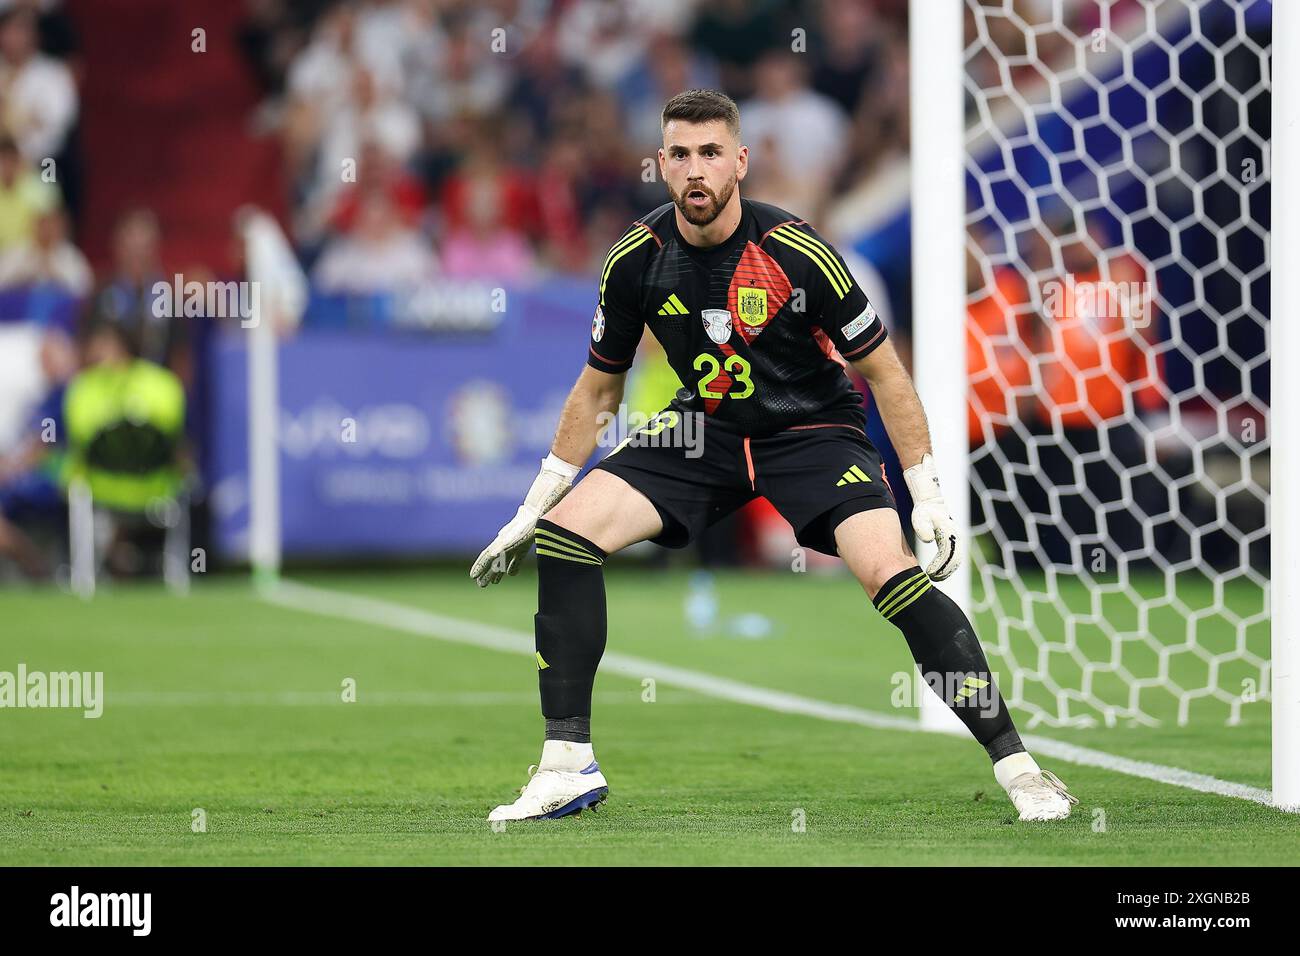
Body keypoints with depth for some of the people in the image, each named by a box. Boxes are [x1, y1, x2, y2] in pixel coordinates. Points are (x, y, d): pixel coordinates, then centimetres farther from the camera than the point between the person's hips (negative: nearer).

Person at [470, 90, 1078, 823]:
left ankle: (1016, 764, -19)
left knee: (889, 570, -28)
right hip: (704, 431, 4)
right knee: (563, 534, -14)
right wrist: (532, 508, 8)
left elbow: (881, 369, -10)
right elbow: (598, 390, 7)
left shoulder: (796, 253, -21)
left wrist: (928, 493, -13)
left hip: (813, 430, -4)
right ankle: (569, 765, -6)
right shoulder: (636, 261, -9)